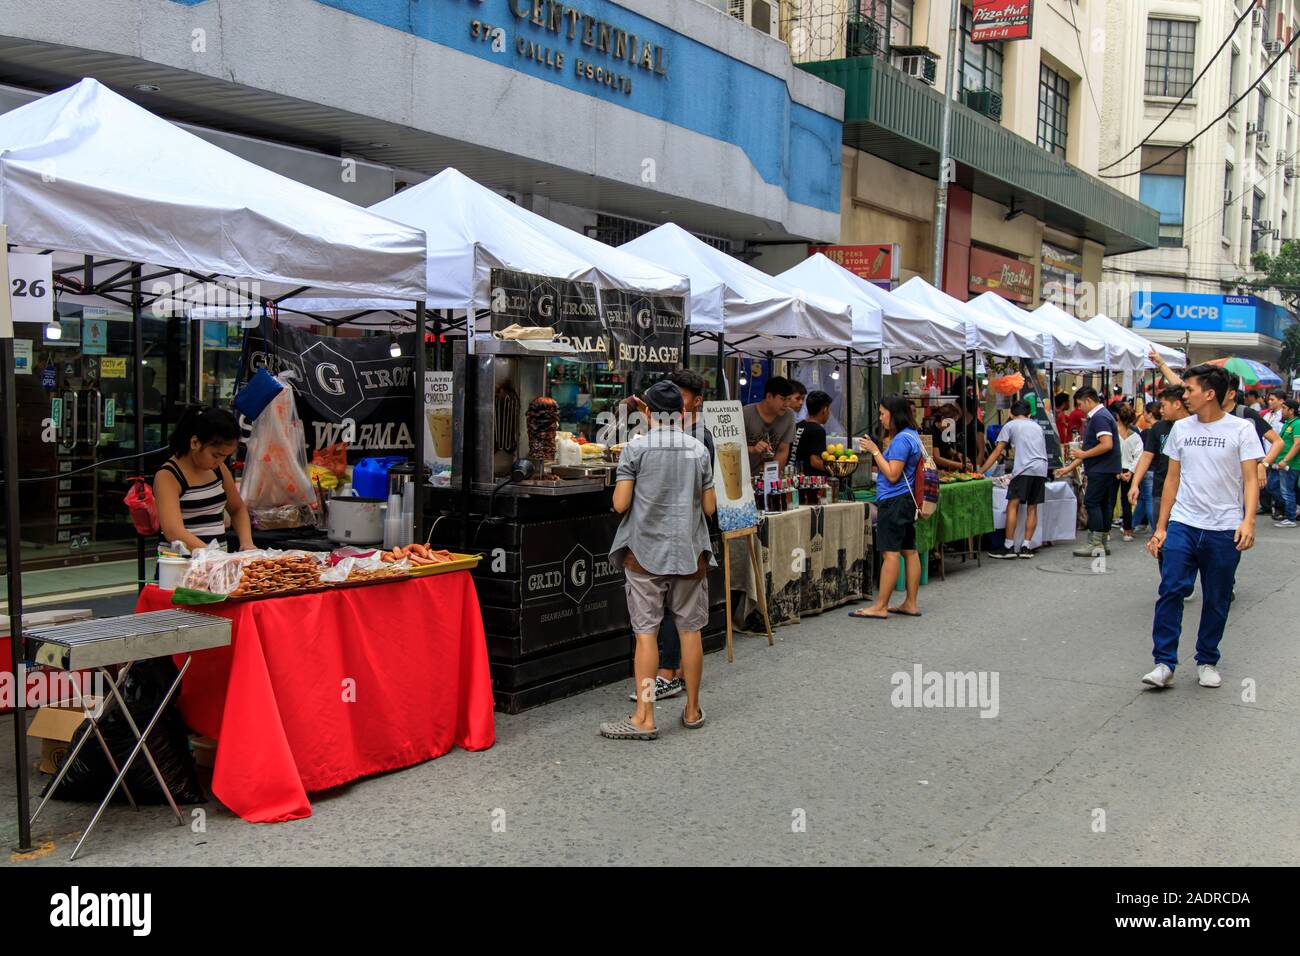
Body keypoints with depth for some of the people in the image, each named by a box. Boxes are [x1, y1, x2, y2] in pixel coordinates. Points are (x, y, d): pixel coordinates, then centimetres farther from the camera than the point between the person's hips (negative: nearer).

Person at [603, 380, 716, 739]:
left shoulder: (635, 448, -6)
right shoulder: (699, 450, 3)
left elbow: (620, 504, -8)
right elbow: (709, 507, 5)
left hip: (645, 552, -2)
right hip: (689, 552, 3)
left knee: (646, 632, -1)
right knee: (690, 630, 10)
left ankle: (644, 718, -1)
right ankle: (692, 710, 21)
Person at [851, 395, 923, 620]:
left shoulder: (901, 439, -15)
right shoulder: (911, 436, 17)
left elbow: (892, 475, -18)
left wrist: (875, 451, -13)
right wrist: (874, 454, 14)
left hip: (893, 501, -11)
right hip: (906, 500, 11)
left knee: (890, 553, -9)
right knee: (909, 551, 10)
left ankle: (880, 607, -7)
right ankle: (910, 604, 15)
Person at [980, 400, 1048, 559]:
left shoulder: (1010, 425, 10)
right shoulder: (1037, 426, 26)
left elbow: (997, 452, 6)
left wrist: (980, 471, 9)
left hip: (1024, 469, -6)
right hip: (1041, 469, 6)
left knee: (1012, 505, -5)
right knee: (1032, 508, 9)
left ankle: (1008, 547, -9)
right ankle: (1026, 547, 7)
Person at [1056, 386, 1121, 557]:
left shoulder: (1099, 417, -14)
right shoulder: (1098, 416, 19)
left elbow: (1107, 445, -25)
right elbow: (1089, 450, 23)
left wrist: (1084, 454, -15)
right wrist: (1069, 468, 22)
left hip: (1101, 470, -10)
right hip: (1106, 470, 10)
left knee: (1092, 503, -8)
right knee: (1104, 504, 11)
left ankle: (1095, 544, -7)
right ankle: (1104, 542, 15)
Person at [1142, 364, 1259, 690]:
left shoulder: (1241, 429, -1)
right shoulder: (1181, 428, 10)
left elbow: (1251, 479, -6)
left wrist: (1248, 521, -21)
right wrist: (1160, 527, 11)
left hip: (1224, 529, -2)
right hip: (1182, 524, 2)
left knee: (1217, 600, 7)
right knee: (1171, 590, -10)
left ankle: (1207, 662, 23)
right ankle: (1164, 663, -5)